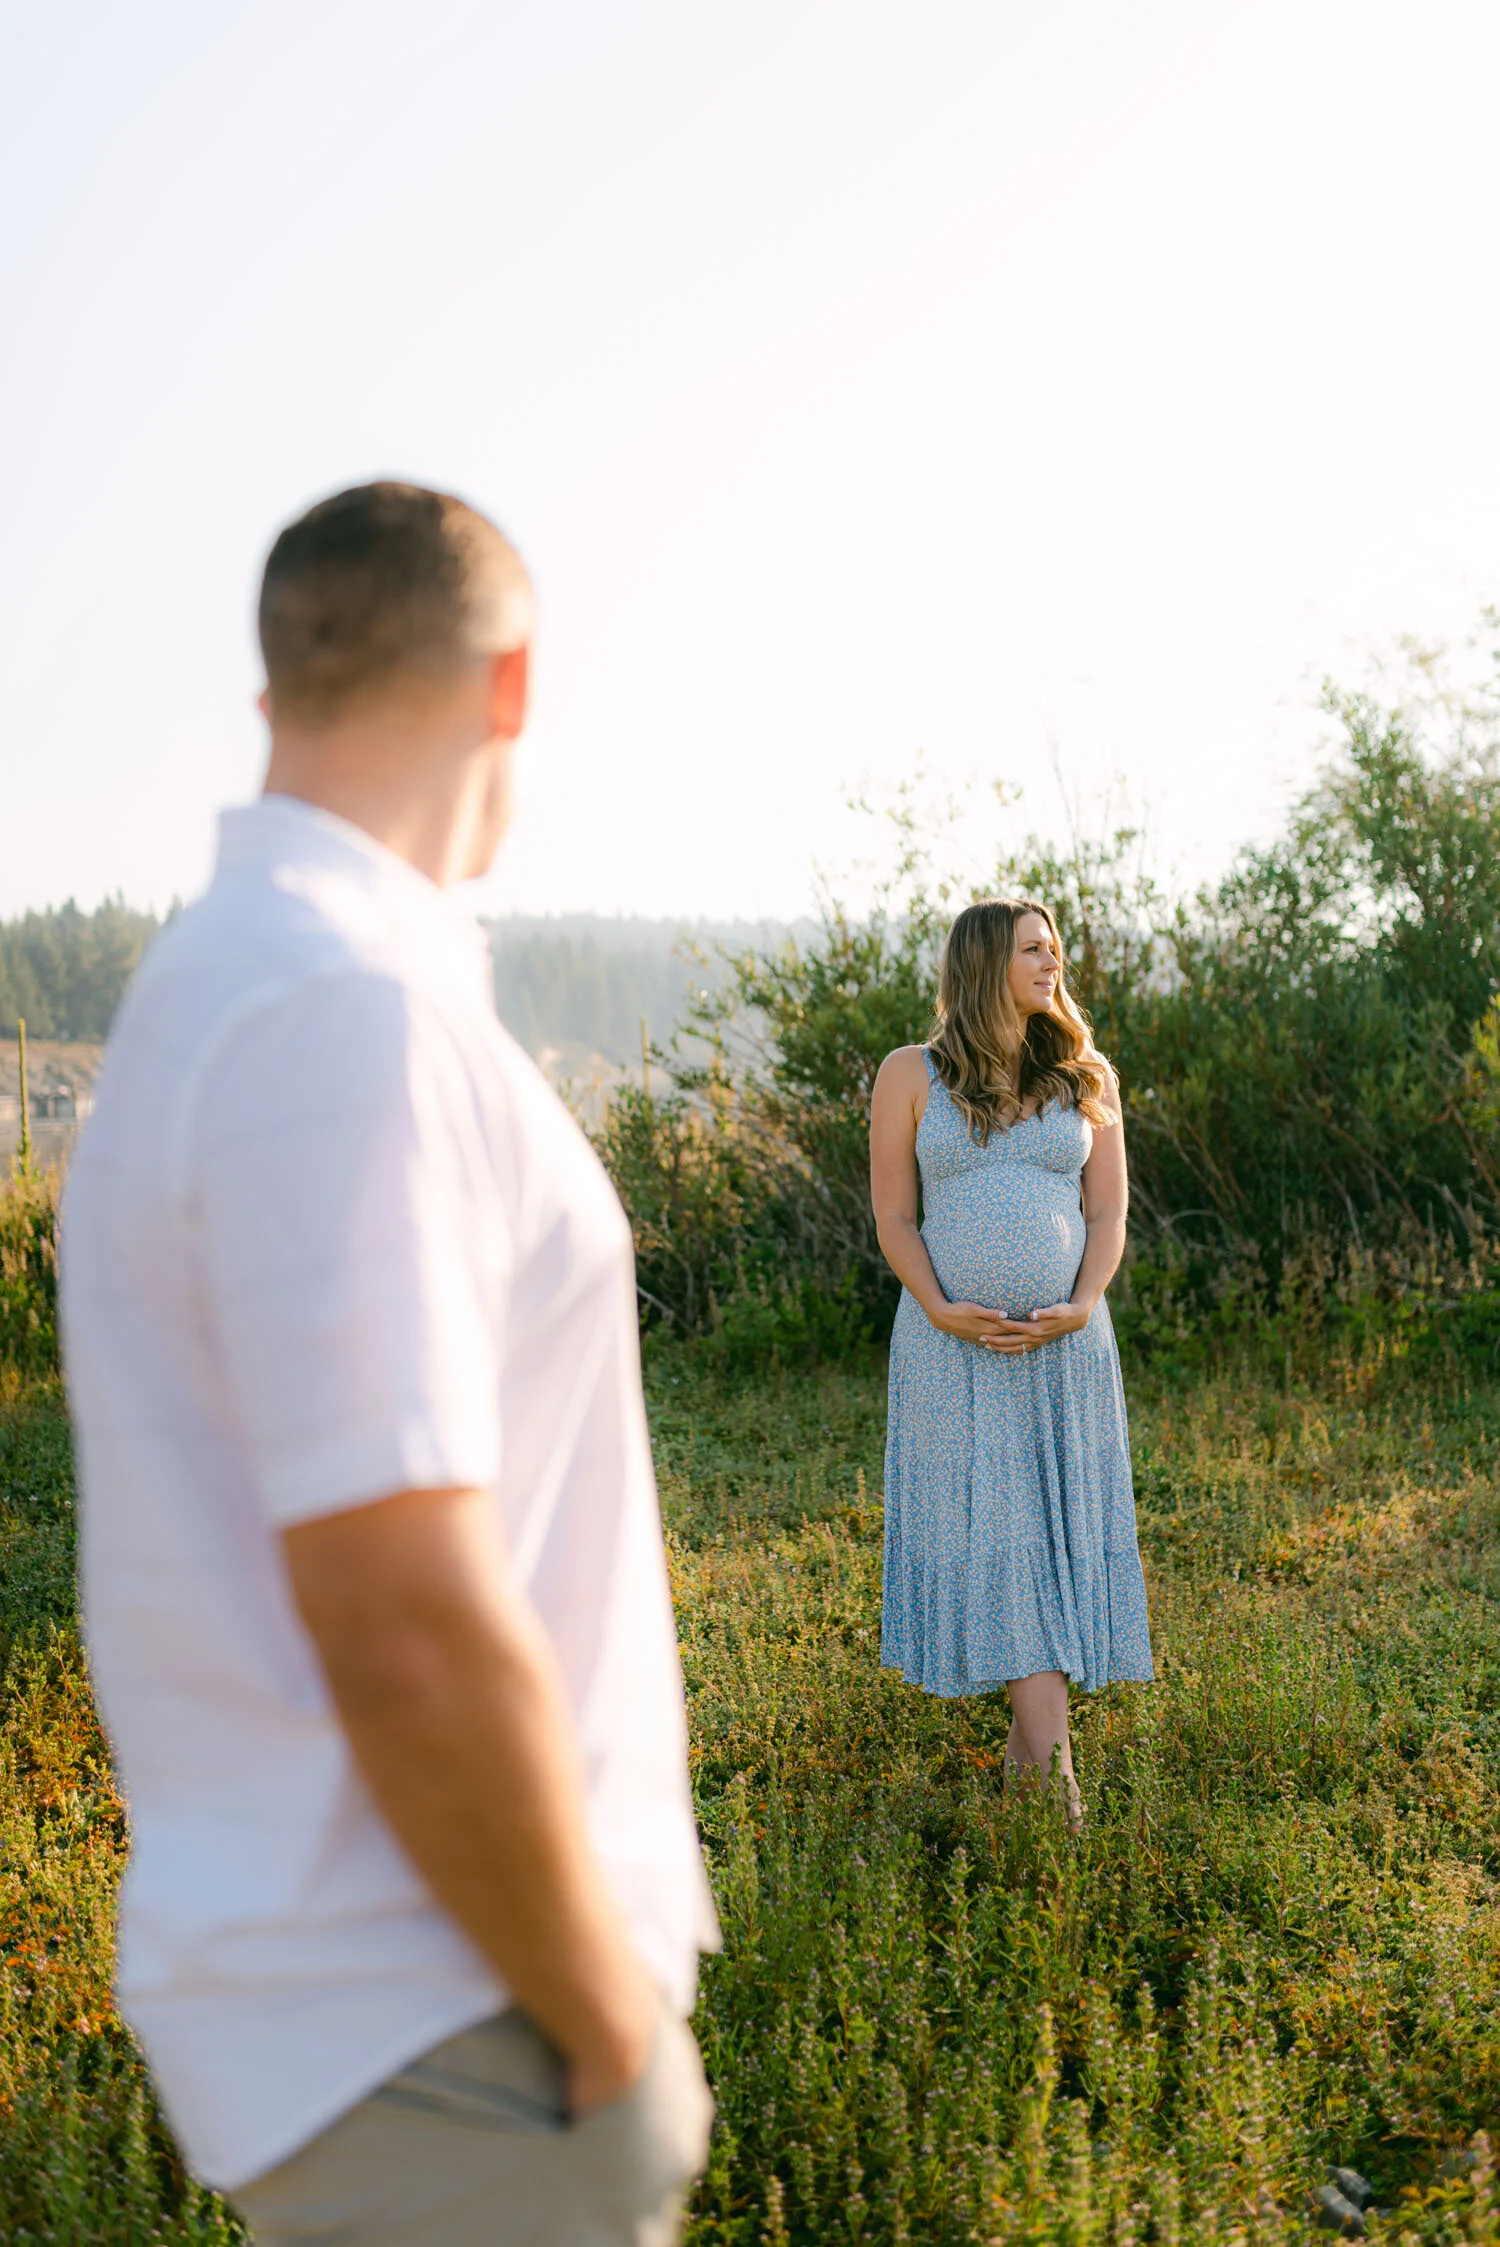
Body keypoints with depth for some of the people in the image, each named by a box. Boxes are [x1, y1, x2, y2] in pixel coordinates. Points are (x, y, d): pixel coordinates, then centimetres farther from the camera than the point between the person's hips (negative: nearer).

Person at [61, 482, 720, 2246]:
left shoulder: (225, 991, 9)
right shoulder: (339, 1016, -23)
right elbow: (412, 1647, -27)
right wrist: (621, 2040, -14)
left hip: (367, 1963, 9)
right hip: (438, 2045, -9)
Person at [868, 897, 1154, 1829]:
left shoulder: (1086, 1077, 9)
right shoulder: (912, 1076, 3)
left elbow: (1108, 1214, 6)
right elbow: (894, 1218, 1)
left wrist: (1079, 1308, -11)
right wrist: (942, 1310, -14)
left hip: (1067, 1343, 2)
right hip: (954, 1345, -2)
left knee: (1060, 1533, 1)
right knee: (988, 1536, -7)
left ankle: (1028, 1734, 14)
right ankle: (1055, 1757, -5)